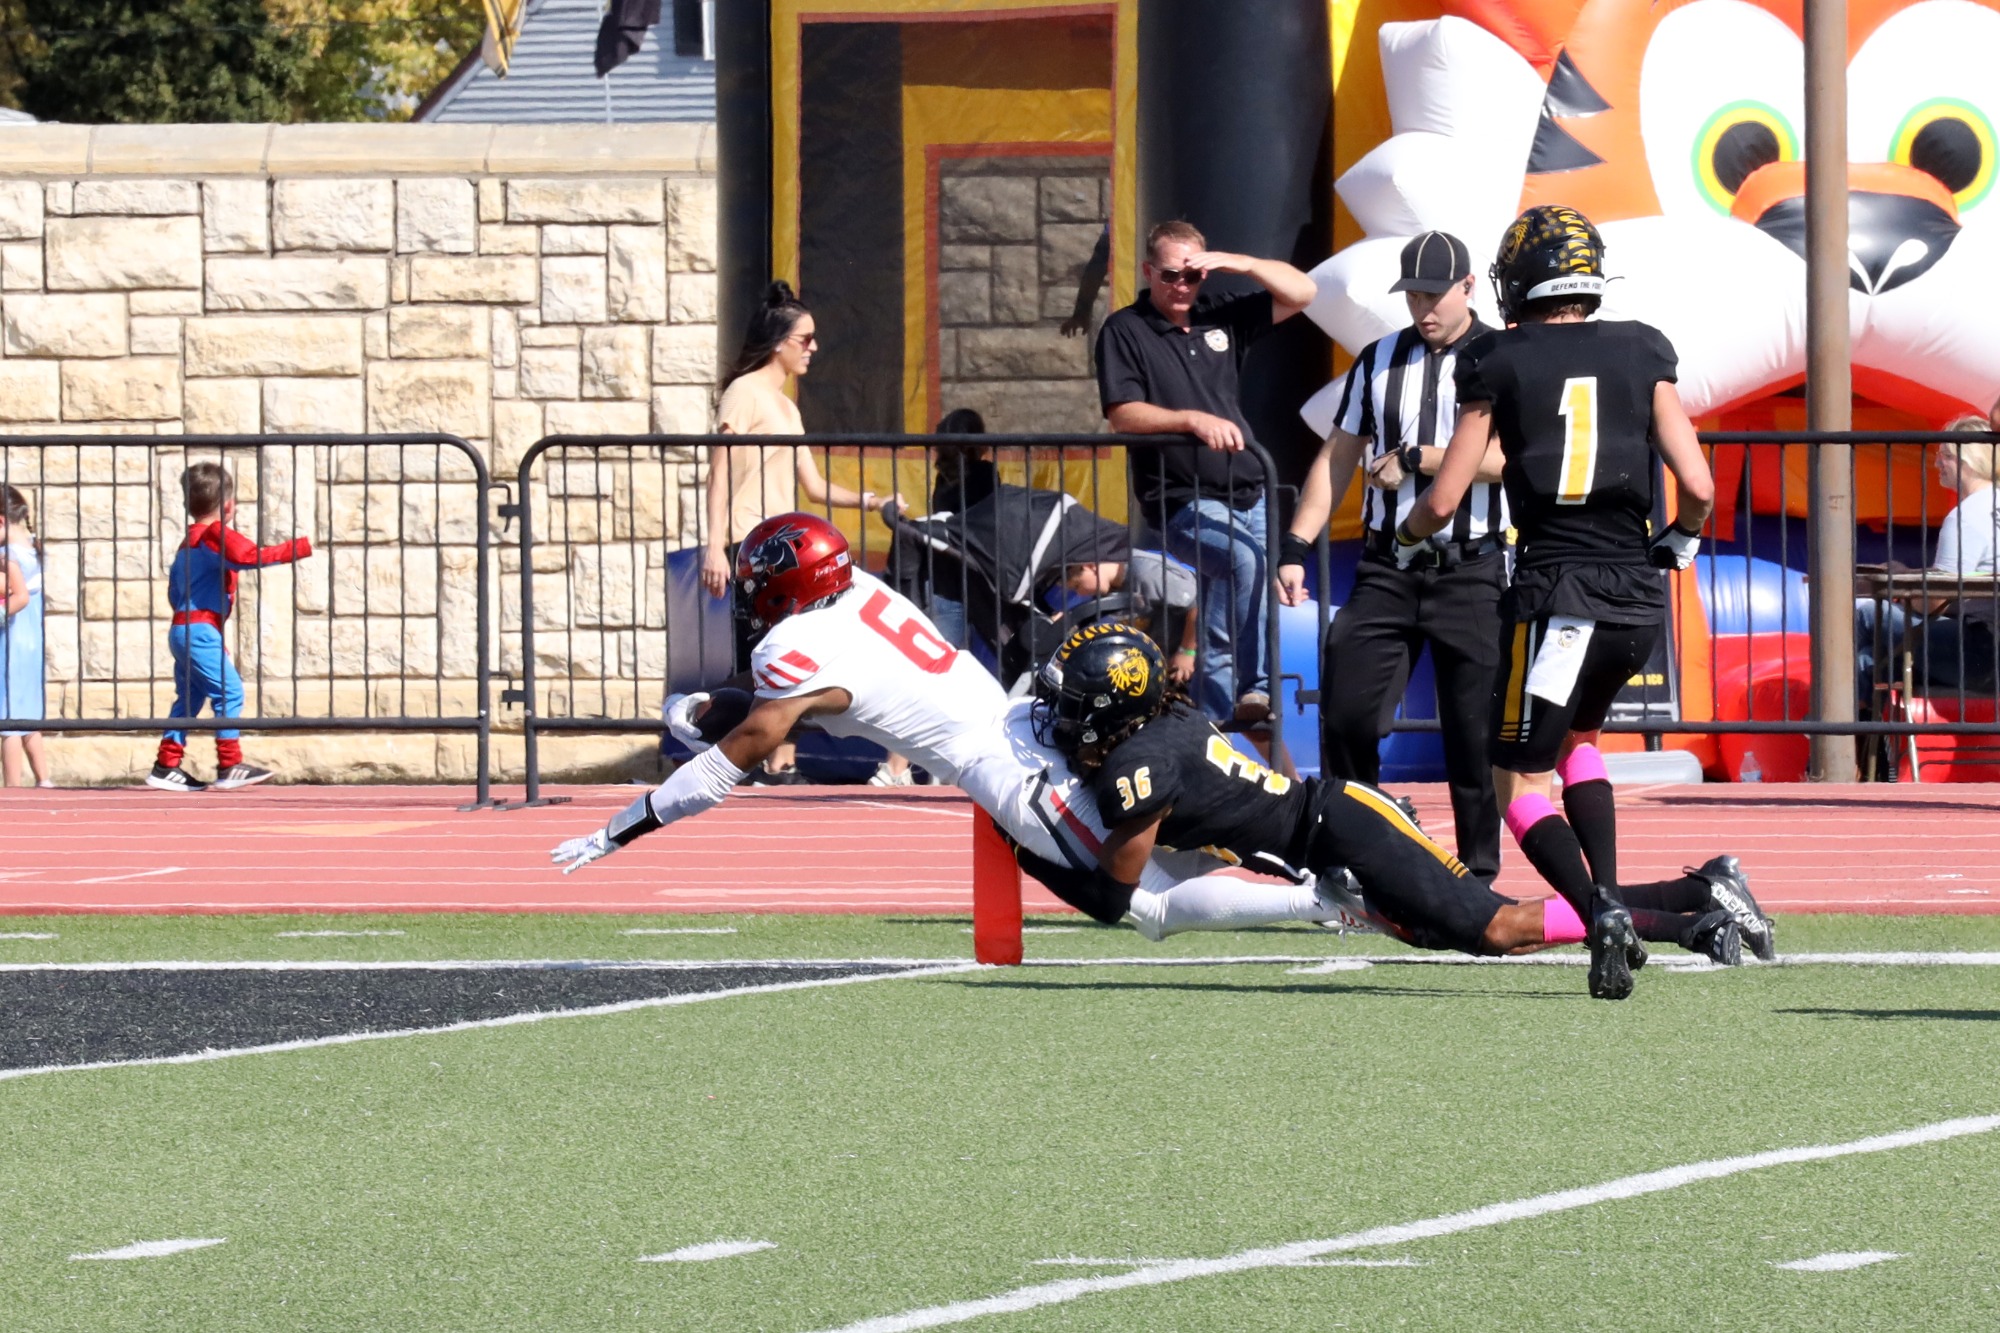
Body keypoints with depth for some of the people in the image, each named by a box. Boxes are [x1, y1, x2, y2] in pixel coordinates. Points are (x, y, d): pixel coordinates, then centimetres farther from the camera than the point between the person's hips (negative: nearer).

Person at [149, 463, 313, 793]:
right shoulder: (217, 535, -11)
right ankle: (229, 767, -14)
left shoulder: (188, 542, 19)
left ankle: (166, 766, 15)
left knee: (189, 699, 15)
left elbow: (174, 590, 23)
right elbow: (253, 556, -25)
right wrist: (301, 547, -22)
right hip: (201, 630, -10)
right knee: (229, 691, -11)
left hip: (182, 627, 10)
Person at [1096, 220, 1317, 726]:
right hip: (1185, 504, -6)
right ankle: (1255, 691, -29)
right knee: (1246, 560, -32)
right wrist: (1193, 420, -25)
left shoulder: (1220, 317, 13)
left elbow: (1301, 293, 10)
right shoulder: (1125, 332, 0)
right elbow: (1124, 415, -10)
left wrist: (1239, 264, -5)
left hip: (1249, 495, 6)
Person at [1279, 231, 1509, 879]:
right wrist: (1295, 545, 6)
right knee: (1346, 714, -3)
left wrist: (1418, 459, -14)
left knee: (1474, 732, -2)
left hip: (1471, 571, -4)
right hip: (1386, 569, 4)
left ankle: (1479, 877, 6)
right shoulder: (1379, 361, 12)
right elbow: (1337, 459, 15)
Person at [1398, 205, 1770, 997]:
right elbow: (1697, 486, 0)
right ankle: (1608, 896, 11)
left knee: (1520, 783, 5)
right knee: (1574, 740, 29)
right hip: (1639, 599, 4)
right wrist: (1682, 542, 21)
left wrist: (1408, 538, 21)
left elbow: (1444, 500, -1)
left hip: (1557, 594, -4)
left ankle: (1600, 912, -19)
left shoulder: (1501, 365, 0)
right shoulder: (1641, 356, 7)